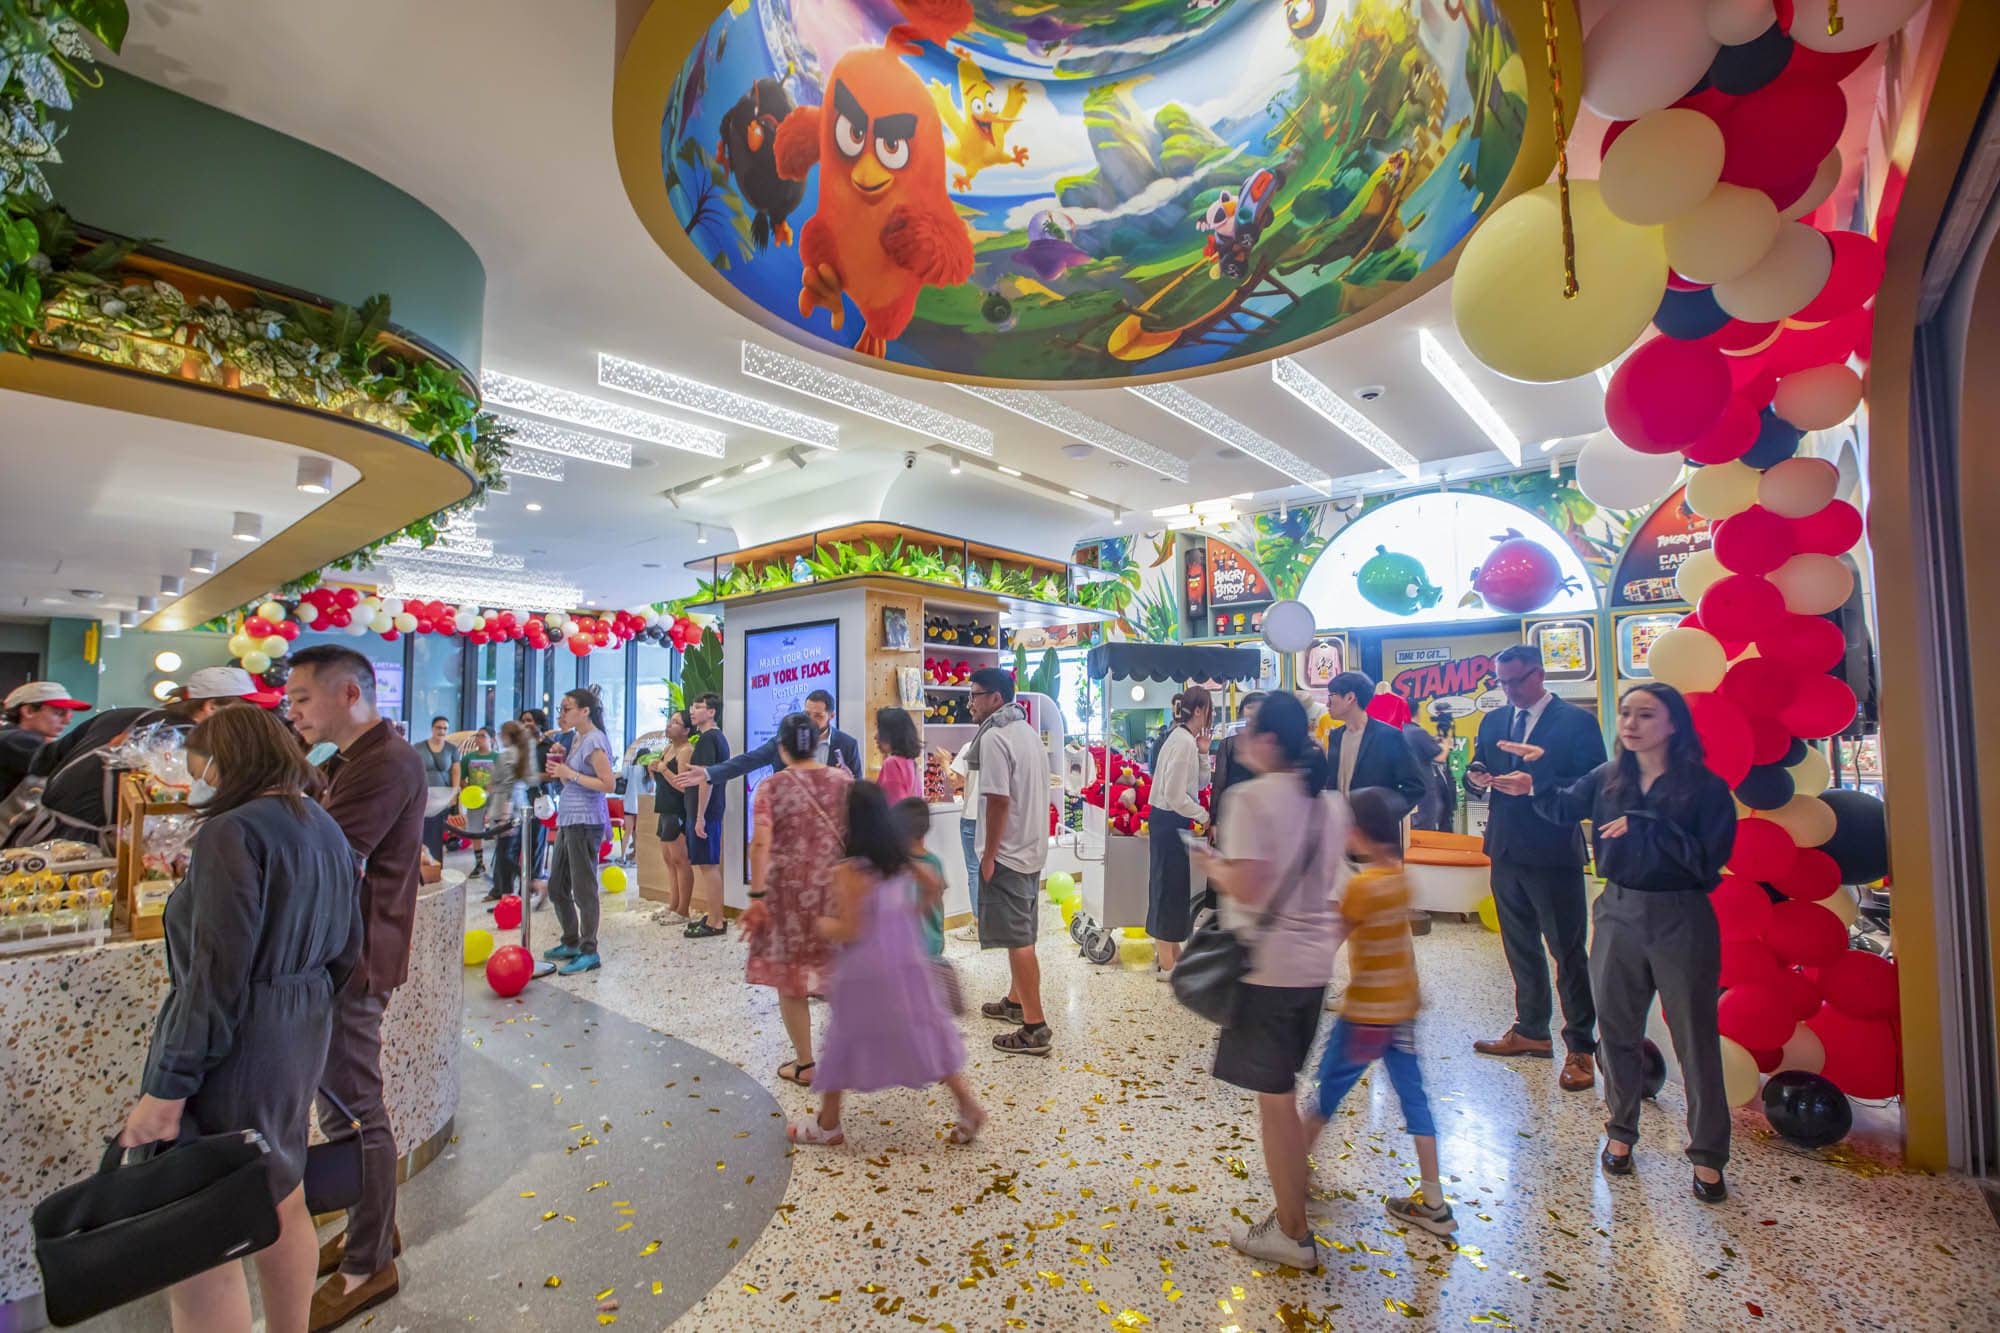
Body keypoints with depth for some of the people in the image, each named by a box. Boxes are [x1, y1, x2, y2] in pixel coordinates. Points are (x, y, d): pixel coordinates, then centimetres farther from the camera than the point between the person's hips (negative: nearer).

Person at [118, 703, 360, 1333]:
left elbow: (216, 976, -21)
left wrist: (167, 1090, -16)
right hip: (299, 1044, 9)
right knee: (282, 1205, 21)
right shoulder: (325, 829, 8)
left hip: (231, 1053, -9)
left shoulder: (233, 833, -18)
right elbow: (345, 952, 14)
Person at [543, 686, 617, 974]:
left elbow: (608, 784, -19)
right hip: (567, 820, 10)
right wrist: (559, 765, 2)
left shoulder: (594, 741, -12)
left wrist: (570, 774, -16)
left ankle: (589, 952, 5)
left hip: (585, 821, -10)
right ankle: (571, 942, 28)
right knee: (556, 886, 16)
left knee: (583, 888, -4)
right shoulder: (576, 739, 14)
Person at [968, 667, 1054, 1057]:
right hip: (1032, 848, 9)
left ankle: (1035, 1028, 4)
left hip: (1007, 853, -9)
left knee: (1018, 940, -2)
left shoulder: (994, 737, -18)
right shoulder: (1028, 732, 11)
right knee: (1021, 934, 20)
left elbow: (998, 801, -22)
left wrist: (989, 857, -15)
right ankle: (1015, 1002, 35)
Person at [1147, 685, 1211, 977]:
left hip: (1171, 821, 10)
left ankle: (1170, 951, 30)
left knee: (1173, 886, 17)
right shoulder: (1184, 741, -19)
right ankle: (1166, 963, 9)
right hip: (1170, 821, -10)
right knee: (1170, 886, -1)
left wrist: (1203, 754, 2)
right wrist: (1205, 816, -12)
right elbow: (1175, 795, -23)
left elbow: (1197, 784, 12)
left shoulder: (1185, 738, 11)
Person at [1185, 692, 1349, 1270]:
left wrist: (1211, 865, -5)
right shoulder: (1330, 801, 5)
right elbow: (1325, 880, 12)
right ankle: (1291, 1210, 35)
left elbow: (1246, 887, -23)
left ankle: (1292, 1232, 20)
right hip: (1315, 961, 8)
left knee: (1274, 1096, 7)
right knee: (1282, 1089, 22)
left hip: (1268, 963, -8)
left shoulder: (1250, 797, -18)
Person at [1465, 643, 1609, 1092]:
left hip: (1554, 853, -6)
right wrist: (1476, 777, -9)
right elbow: (1477, 771, 13)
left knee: (1568, 951, 3)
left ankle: (1581, 1047, 16)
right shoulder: (1493, 721, 10)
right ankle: (1530, 1030, 31)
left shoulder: (1576, 721, -7)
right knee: (1519, 946, 16)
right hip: (1507, 850, 6)